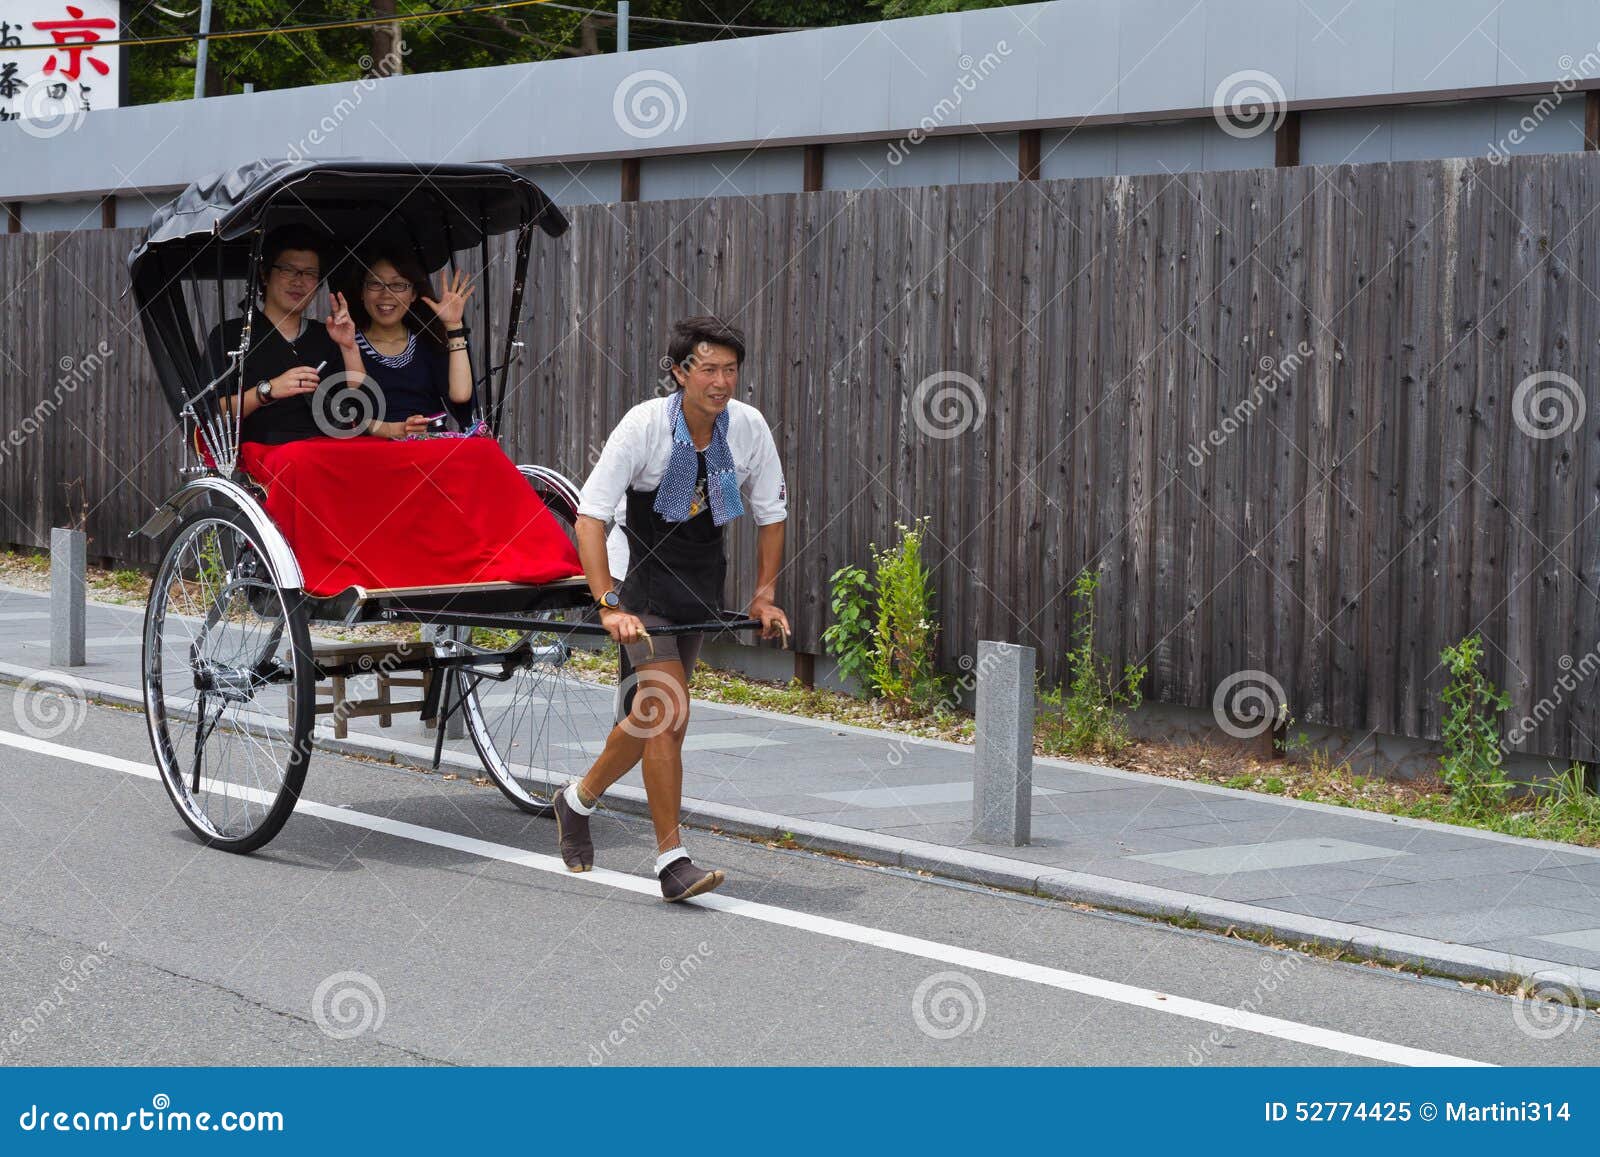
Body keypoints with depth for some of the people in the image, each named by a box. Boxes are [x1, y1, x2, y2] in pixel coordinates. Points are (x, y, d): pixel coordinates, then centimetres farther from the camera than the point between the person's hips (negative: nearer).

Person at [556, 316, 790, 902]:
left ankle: (578, 800, 37)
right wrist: (609, 607, -30)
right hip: (640, 568, -5)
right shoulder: (644, 425, -22)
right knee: (667, 708, -17)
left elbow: (771, 514, 5)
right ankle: (672, 859, -13)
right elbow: (589, 516, -23)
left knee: (653, 712, 12)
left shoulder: (749, 427, -10)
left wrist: (763, 595, -1)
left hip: (700, 579, 5)